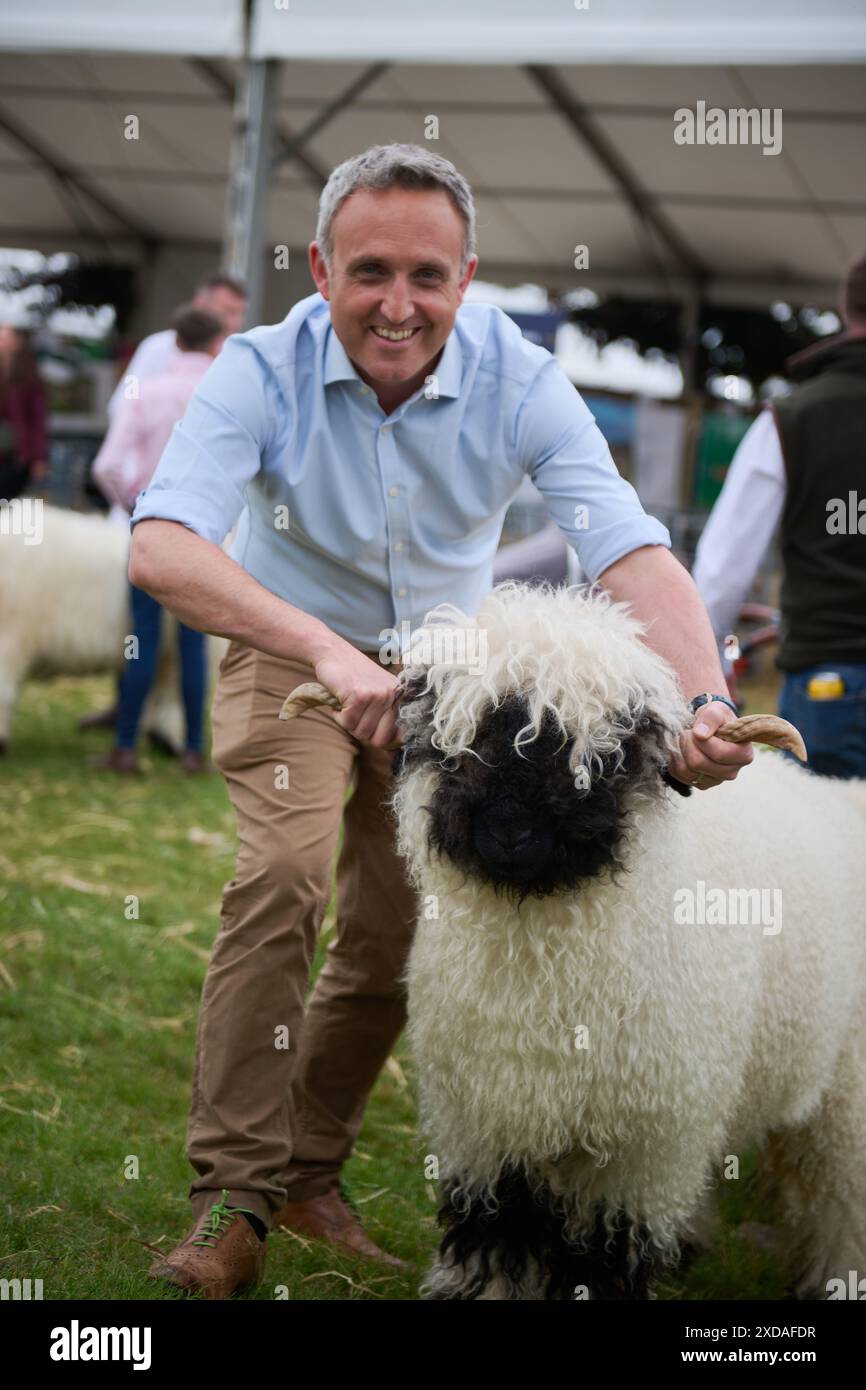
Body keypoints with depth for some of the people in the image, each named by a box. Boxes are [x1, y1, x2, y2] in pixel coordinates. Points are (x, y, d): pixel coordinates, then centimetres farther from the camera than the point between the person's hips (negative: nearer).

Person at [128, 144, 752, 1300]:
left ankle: (310, 1168, 28)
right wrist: (327, 649, -55)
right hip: (290, 654, -2)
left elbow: (632, 551, -32)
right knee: (285, 877, -24)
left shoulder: (521, 383, -22)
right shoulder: (263, 371, -26)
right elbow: (161, 548, -40)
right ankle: (235, 1195, -17)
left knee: (398, 936, 6)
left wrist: (706, 701, -51)